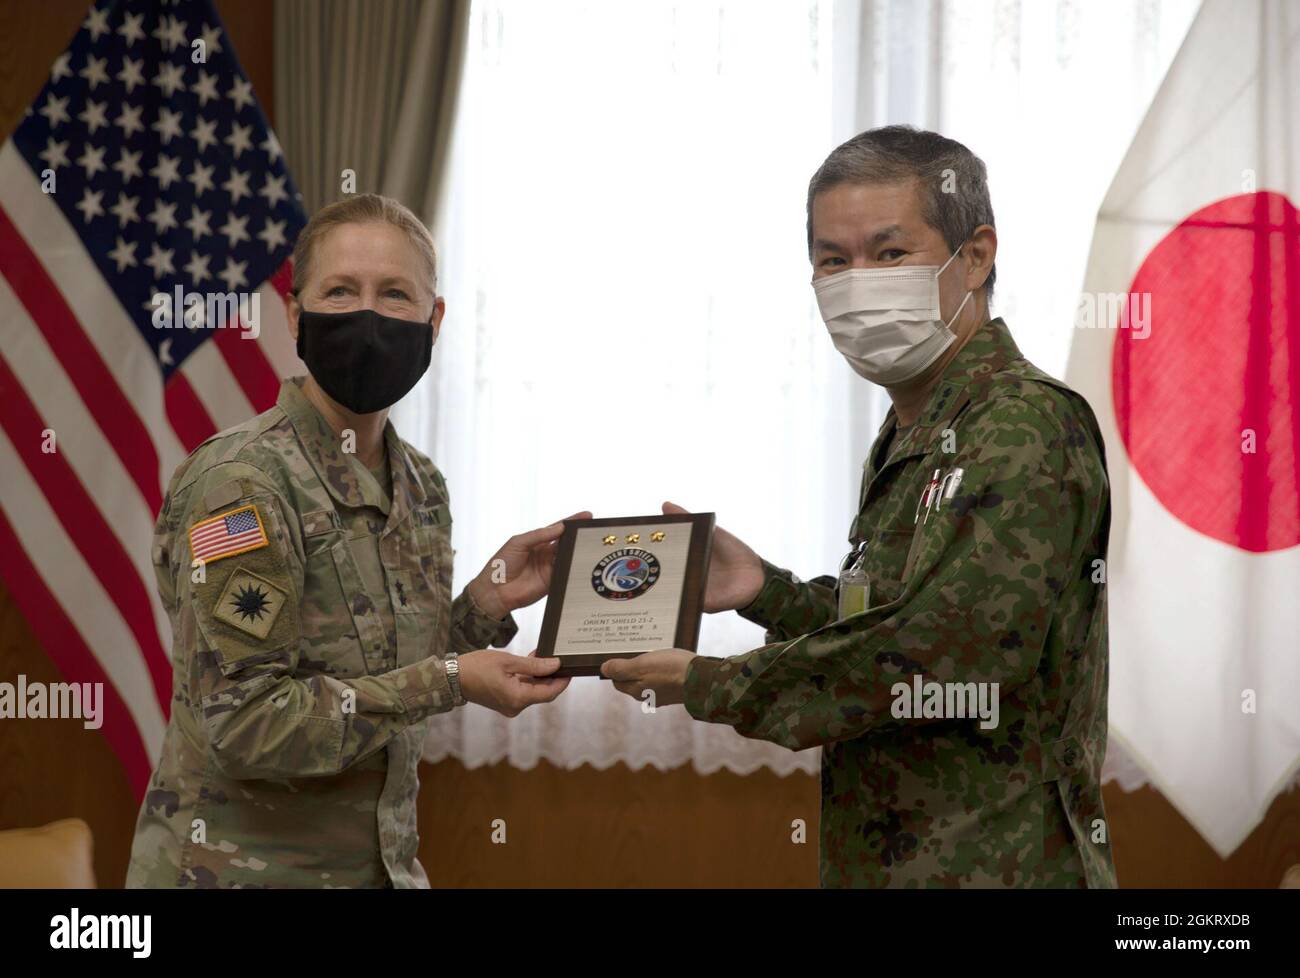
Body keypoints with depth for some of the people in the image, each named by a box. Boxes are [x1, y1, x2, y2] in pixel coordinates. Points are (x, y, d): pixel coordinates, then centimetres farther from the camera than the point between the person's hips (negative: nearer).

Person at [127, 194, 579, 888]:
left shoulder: (421, 486, 4)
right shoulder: (239, 481, -17)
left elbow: (395, 683, 9)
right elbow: (245, 721, -21)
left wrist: (488, 601, -4)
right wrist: (451, 682, -21)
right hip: (239, 867, -7)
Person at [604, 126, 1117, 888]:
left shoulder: (1026, 429, -17)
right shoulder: (912, 438, 14)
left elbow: (939, 649, -27)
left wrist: (709, 685, -18)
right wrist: (767, 591, 5)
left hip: (990, 867, -9)